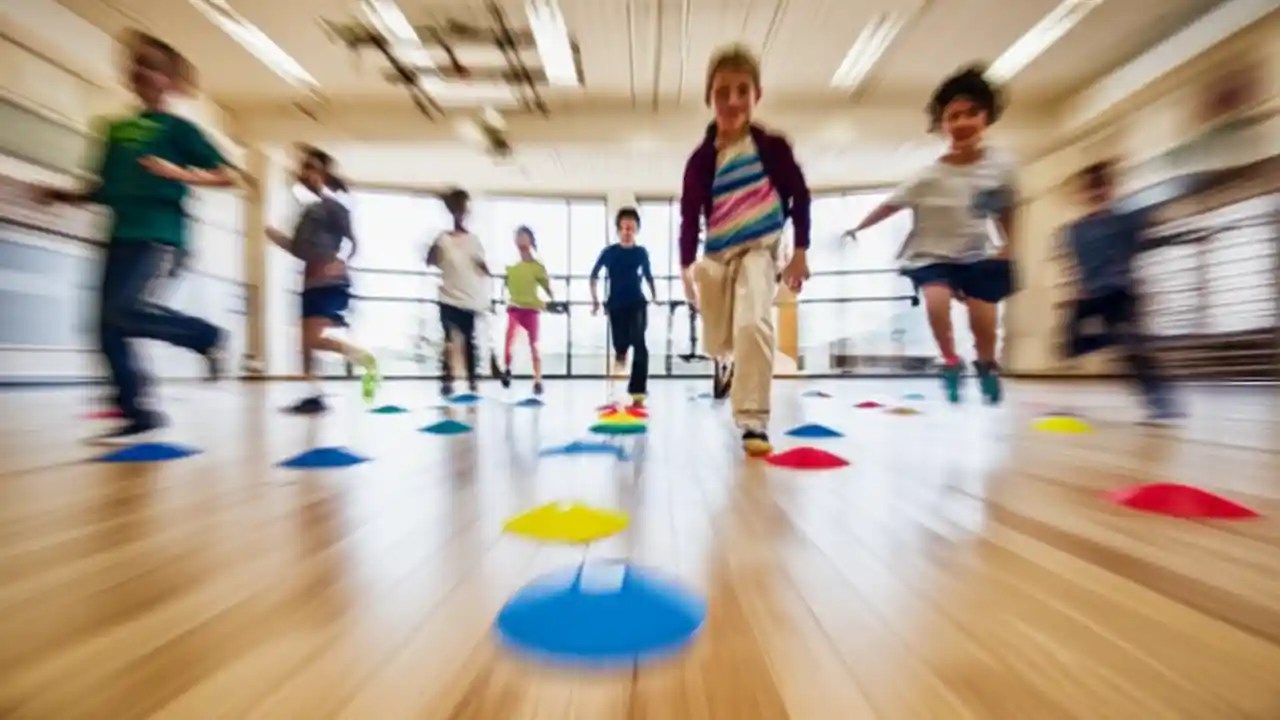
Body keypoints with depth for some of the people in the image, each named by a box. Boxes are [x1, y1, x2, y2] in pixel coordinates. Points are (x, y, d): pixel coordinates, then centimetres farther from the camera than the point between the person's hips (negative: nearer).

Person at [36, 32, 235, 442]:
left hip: (159, 237, -7)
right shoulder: (117, 129, 22)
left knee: (124, 310, -24)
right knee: (109, 328, 1)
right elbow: (107, 189, 26)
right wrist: (65, 196, 12)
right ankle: (140, 414, 7)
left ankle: (206, 336, 0)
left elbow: (227, 176, -5)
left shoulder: (178, 128, 4)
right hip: (121, 237, 7)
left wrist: (178, 173, -17)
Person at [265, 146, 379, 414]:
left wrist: (340, 263, -24)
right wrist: (272, 233, 10)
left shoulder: (333, 206, -3)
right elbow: (299, 249, 20)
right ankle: (315, 395, 11)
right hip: (312, 284, 9)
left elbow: (352, 242, -10)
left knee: (315, 339, -18)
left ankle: (364, 357, 2)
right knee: (307, 342, 6)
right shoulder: (309, 210, 19)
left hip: (331, 284, -9)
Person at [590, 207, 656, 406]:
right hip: (616, 305, 0)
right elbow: (594, 276, 9)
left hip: (637, 304, 0)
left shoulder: (641, 253, 2)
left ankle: (638, 393, -12)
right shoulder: (609, 252, -1)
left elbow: (648, 275, 16)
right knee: (620, 345, 6)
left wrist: (654, 295, 7)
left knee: (639, 345, -15)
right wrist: (595, 300, 5)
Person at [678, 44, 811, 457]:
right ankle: (745, 368, 46)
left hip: (759, 250, -2)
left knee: (752, 325, -27)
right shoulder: (702, 159, -1)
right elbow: (690, 216, 2)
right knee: (718, 343, 6)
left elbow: (799, 197, 4)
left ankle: (753, 420, -18)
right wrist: (687, 269, -3)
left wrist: (800, 252, 0)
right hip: (716, 256, 3)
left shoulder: (772, 147, -2)